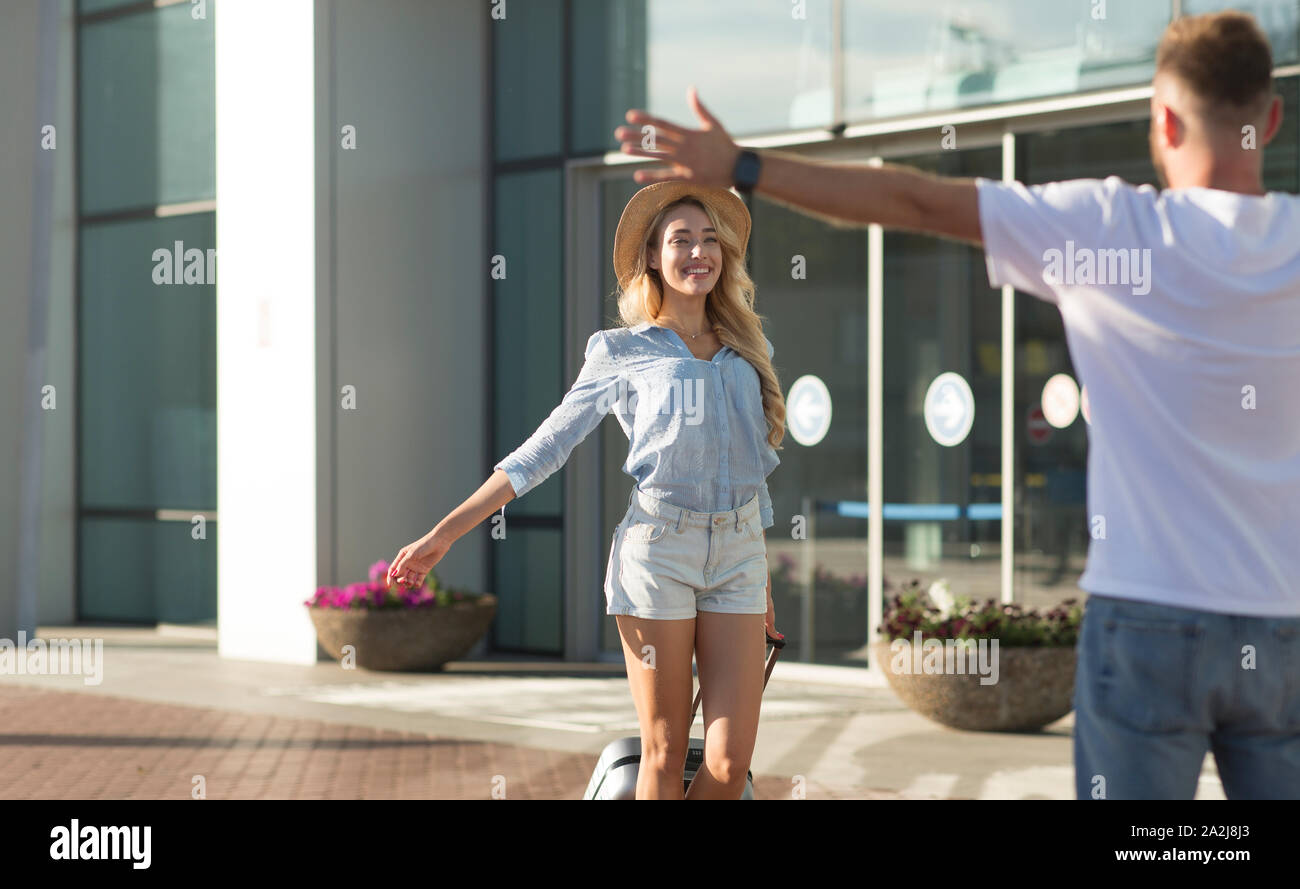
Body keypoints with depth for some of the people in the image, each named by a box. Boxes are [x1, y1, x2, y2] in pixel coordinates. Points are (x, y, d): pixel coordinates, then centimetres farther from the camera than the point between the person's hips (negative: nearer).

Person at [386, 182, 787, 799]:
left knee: (730, 762, -5)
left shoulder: (749, 350, 15)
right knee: (664, 756, -1)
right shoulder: (623, 353, 5)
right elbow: (543, 449, 5)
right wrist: (444, 533, -1)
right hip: (657, 546, -3)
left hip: (737, 554, 3)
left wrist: (763, 583, 21)